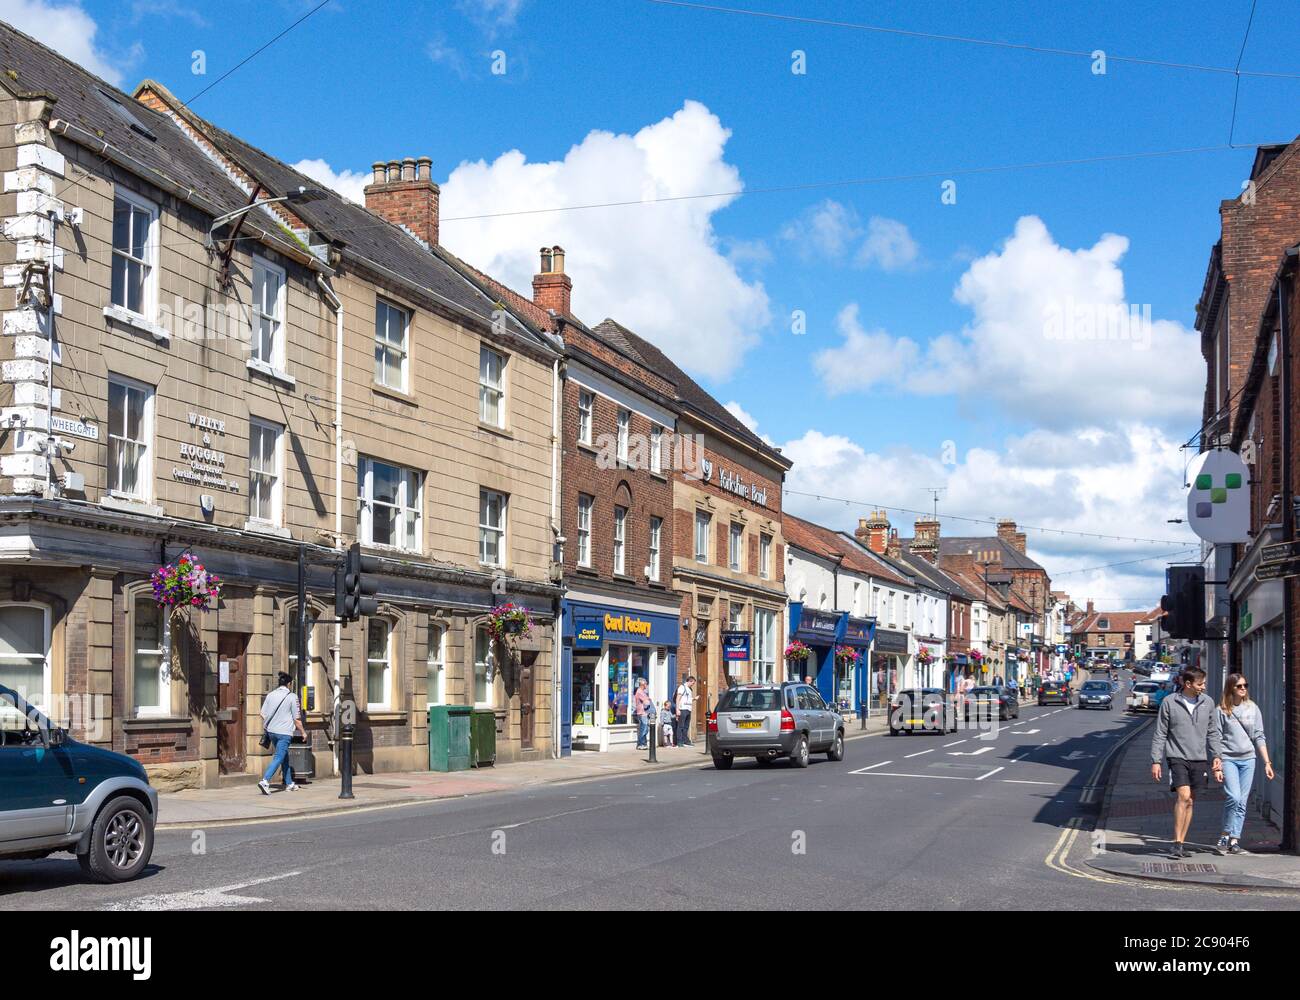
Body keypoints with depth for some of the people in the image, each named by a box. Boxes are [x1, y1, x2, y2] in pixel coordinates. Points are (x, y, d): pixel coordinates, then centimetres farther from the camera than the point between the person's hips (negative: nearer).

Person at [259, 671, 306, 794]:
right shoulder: (292, 697, -6)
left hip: (271, 731, 6)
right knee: (279, 758, -8)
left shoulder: (270, 695, 7)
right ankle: (265, 781, -25)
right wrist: (303, 732, 7)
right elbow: (297, 718, -5)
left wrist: (266, 729, 23)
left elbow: (263, 715, 9)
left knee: (285, 757, 19)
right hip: (284, 732, -6)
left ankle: (289, 784, 26)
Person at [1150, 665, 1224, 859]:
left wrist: (1217, 757, 2)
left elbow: (1213, 733, 12)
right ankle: (1177, 844, -12)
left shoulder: (1208, 702, 6)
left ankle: (1181, 843, 15)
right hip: (1177, 757, -4)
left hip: (1198, 759, 4)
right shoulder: (1169, 702, -4)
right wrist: (1155, 761, -3)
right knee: (1183, 796, -17)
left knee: (1190, 802, 7)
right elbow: (1160, 734, 0)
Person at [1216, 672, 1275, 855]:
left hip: (1248, 759, 4)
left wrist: (1267, 762, 7)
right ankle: (1226, 836, -1)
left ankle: (1234, 841, 8)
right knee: (1234, 797, -18)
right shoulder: (1222, 710, -2)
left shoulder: (1253, 708, 8)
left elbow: (1259, 737, 11)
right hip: (1228, 759, -3)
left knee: (1242, 802, 3)